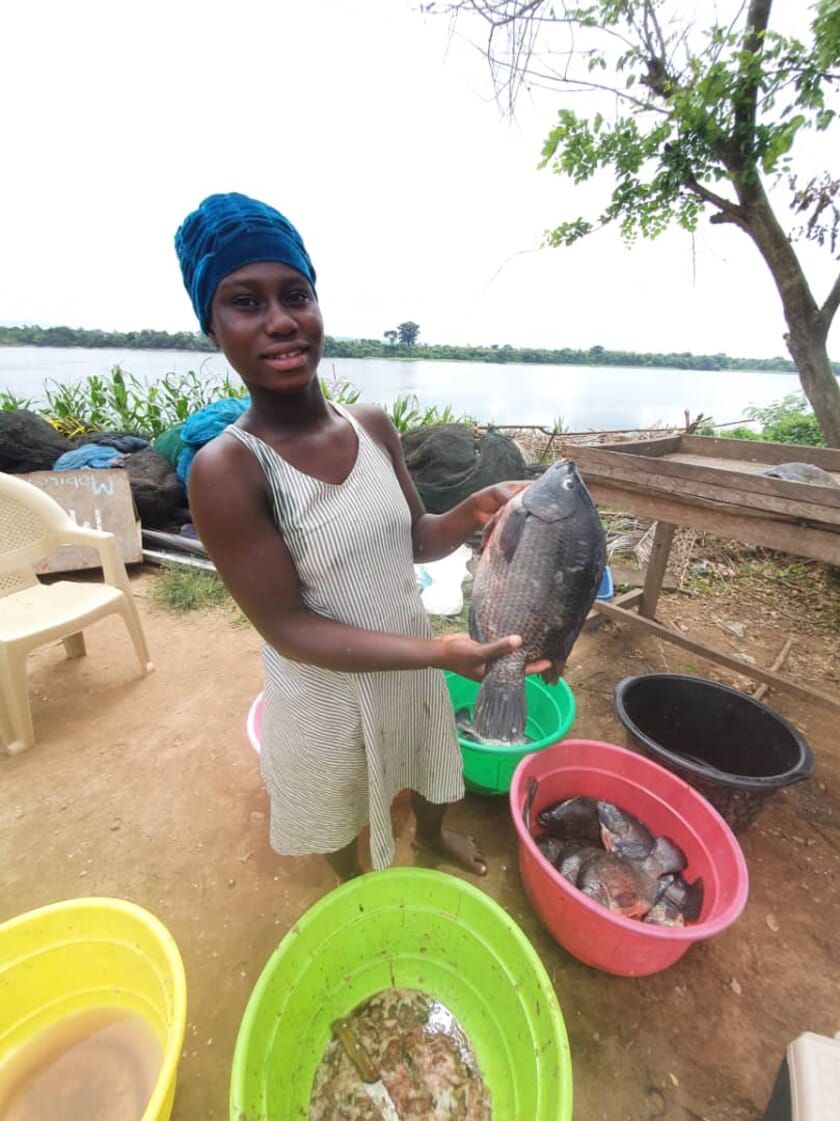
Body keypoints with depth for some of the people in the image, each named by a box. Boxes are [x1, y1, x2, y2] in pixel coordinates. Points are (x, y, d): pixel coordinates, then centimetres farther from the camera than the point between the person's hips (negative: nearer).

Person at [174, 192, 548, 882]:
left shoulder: (374, 426, -9)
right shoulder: (225, 469, -25)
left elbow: (415, 541, 0)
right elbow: (288, 628, -24)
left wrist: (475, 511, -21)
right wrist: (443, 652, -32)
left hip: (412, 667, 5)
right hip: (327, 692, -4)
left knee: (431, 770, 33)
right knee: (341, 820, 28)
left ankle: (431, 835, 69)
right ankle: (359, 897, 65)